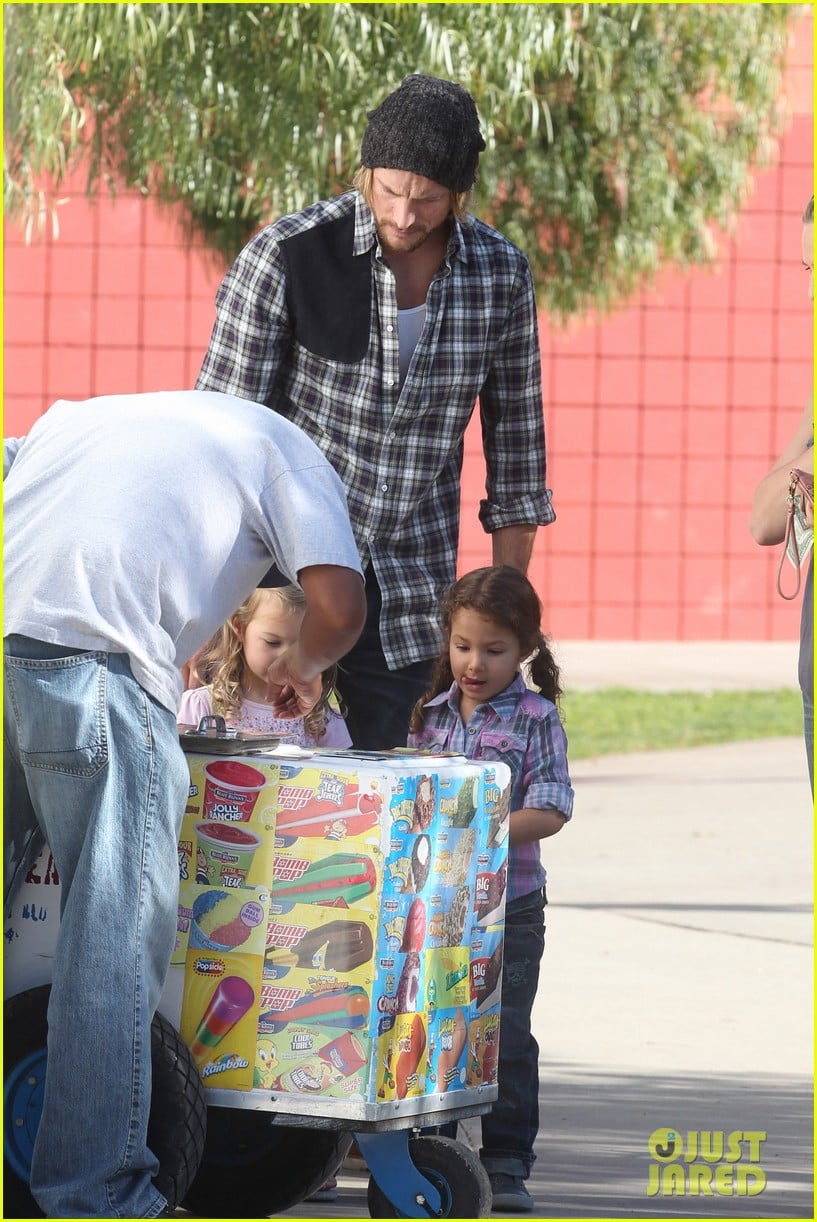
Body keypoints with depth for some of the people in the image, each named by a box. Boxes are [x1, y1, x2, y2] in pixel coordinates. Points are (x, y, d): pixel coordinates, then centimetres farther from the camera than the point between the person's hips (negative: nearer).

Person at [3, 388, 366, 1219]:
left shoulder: (79, 415, 36)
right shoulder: (290, 455, 20)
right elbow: (338, 605, 5)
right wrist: (303, 666, 28)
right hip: (94, 663, -5)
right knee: (117, 936, 1)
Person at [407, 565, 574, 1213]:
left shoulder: (536, 720, -5)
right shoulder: (431, 713, 8)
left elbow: (550, 810, -12)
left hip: (509, 900, -4)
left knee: (506, 1033, -2)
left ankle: (507, 1161, 4)